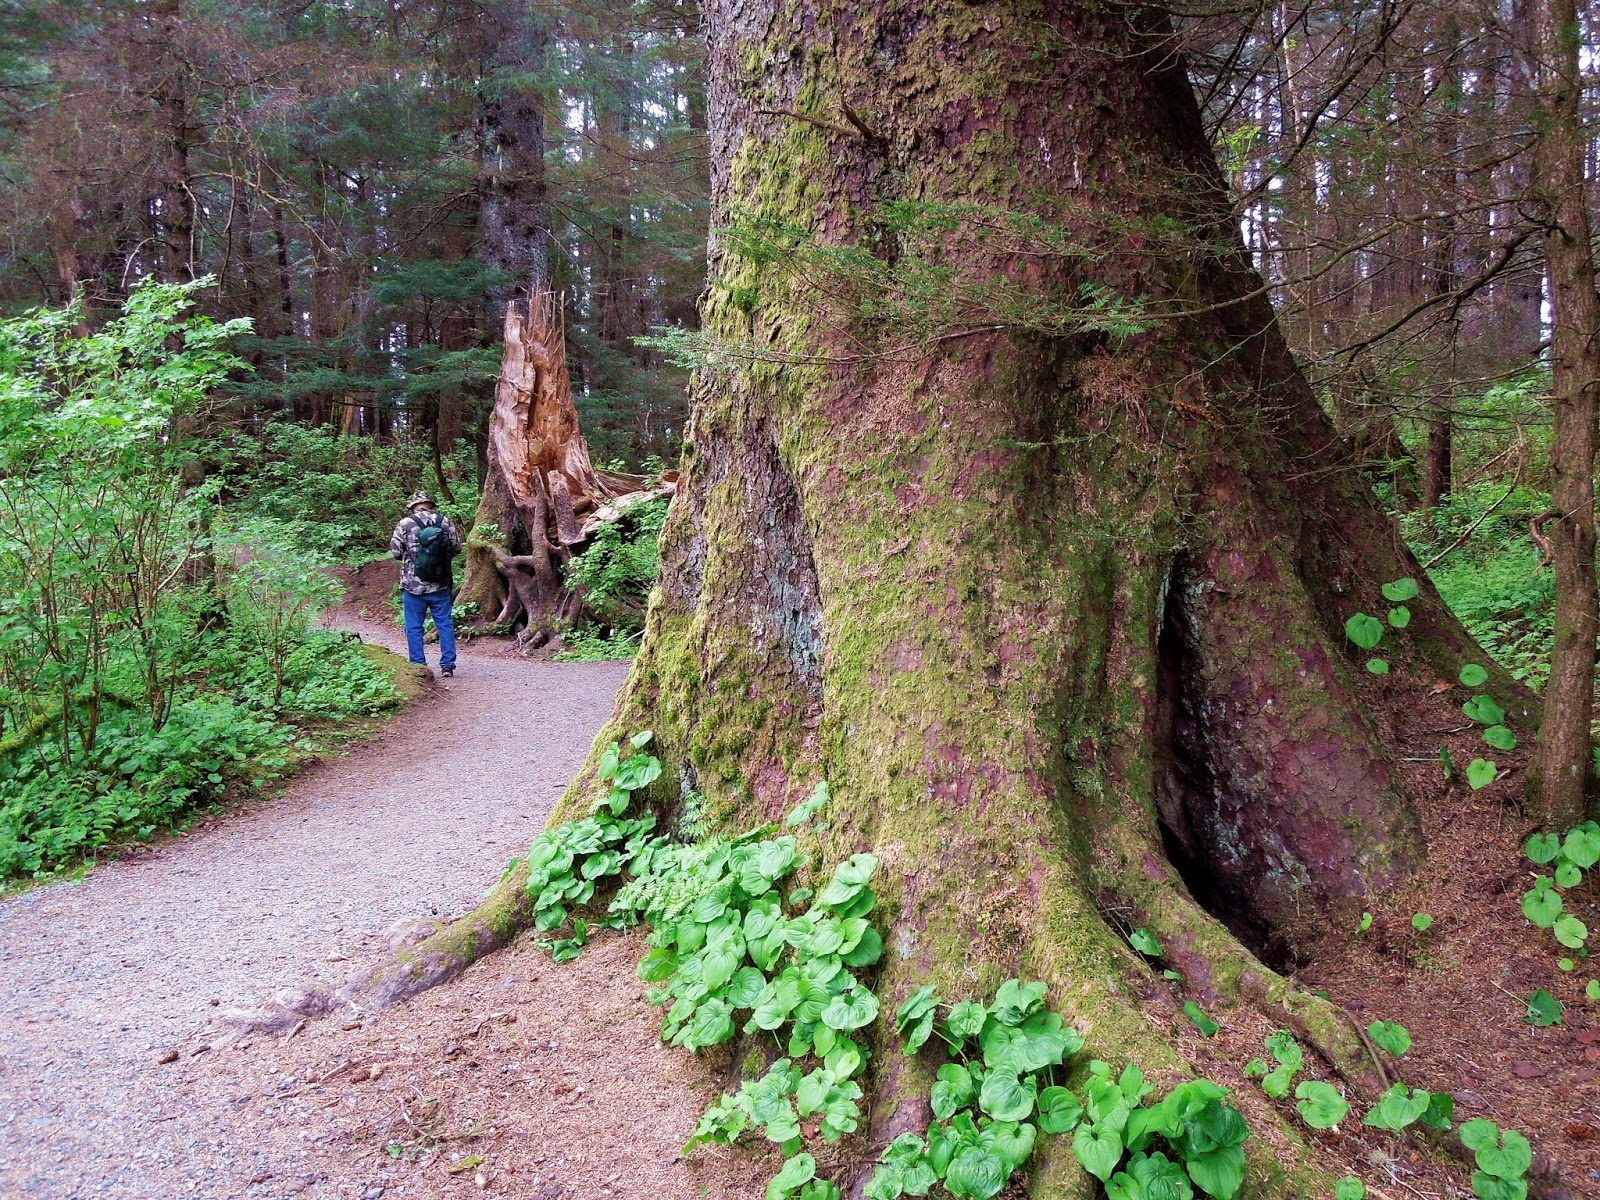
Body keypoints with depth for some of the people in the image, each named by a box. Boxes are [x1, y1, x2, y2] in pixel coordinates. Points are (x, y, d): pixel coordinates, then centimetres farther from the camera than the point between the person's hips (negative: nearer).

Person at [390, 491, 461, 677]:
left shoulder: (405, 524, -6)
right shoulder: (444, 521, 0)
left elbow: (395, 551, -4)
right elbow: (457, 547, 6)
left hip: (414, 585, -2)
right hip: (441, 585, 2)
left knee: (414, 627, 7)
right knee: (445, 624, 9)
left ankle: (418, 666, 8)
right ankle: (447, 665, 7)